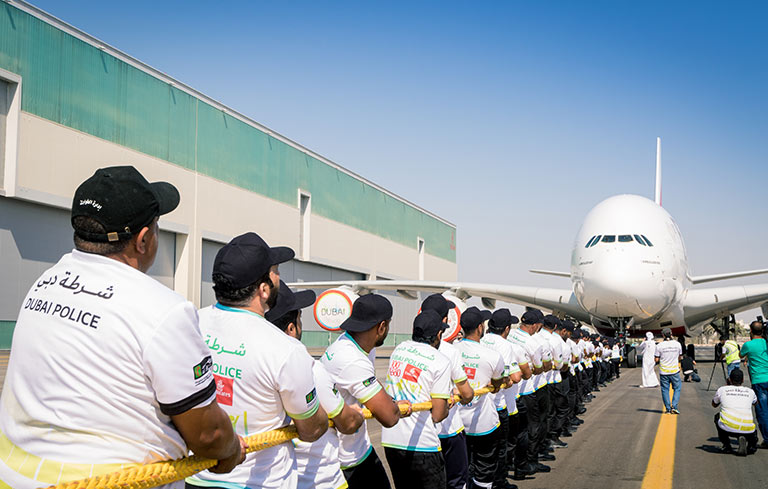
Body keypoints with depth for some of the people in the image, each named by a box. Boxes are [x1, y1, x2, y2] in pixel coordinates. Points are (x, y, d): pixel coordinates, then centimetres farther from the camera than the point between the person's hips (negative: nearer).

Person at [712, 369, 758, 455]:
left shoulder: (722, 390, 15)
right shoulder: (750, 391, 19)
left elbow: (714, 404, 37)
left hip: (727, 428, -2)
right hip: (747, 430, 2)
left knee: (717, 416, 32)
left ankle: (727, 446, 20)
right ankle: (751, 445, 3)